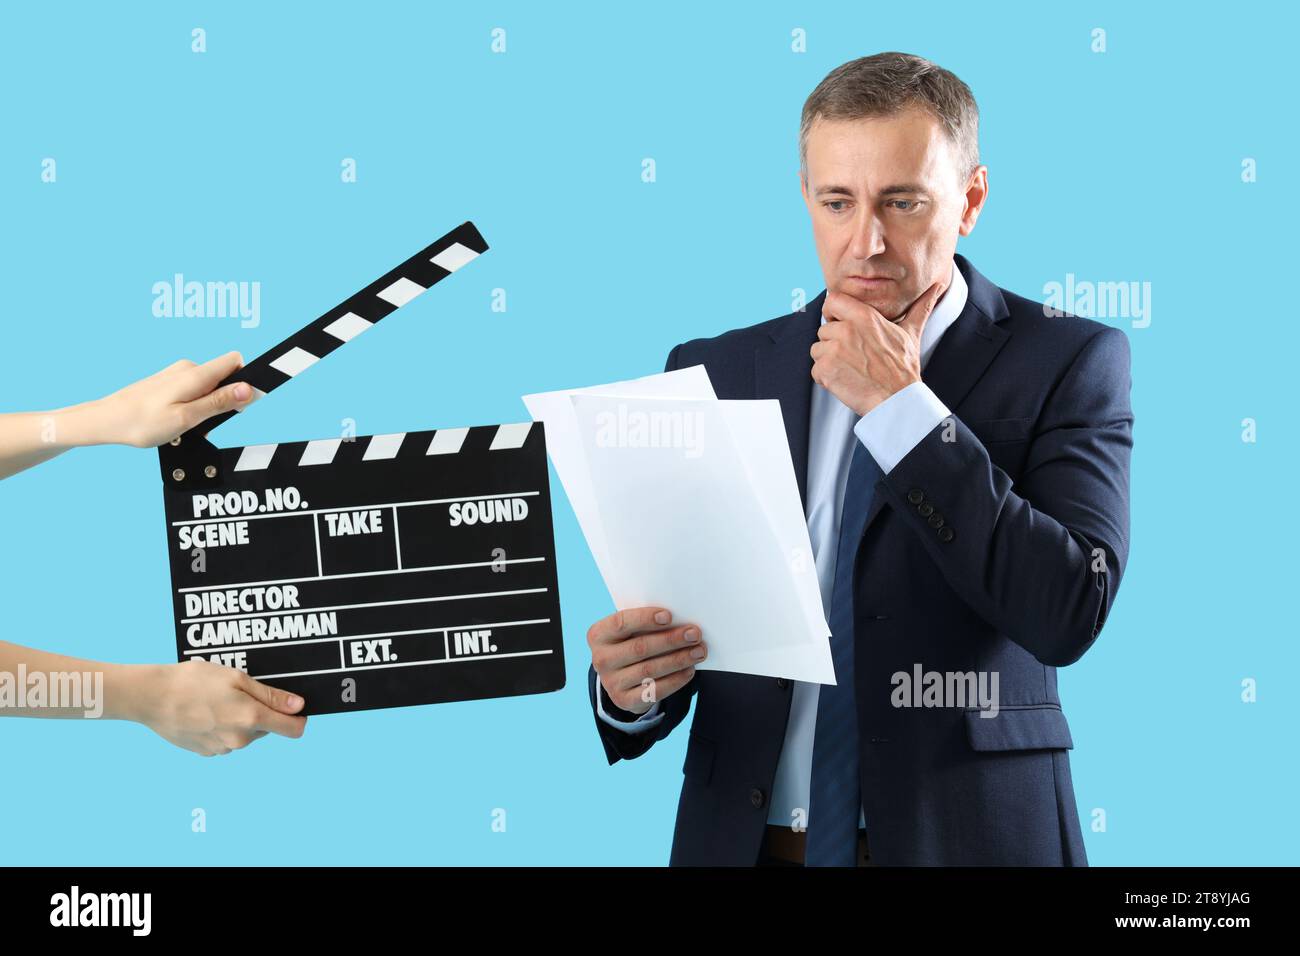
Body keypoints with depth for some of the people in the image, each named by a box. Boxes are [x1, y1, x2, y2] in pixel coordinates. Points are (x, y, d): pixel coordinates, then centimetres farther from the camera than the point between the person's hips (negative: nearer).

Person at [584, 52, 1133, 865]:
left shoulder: (1066, 363, -6)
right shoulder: (714, 374, 1)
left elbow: (1070, 613, -18)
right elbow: (666, 631, 1)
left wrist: (901, 407, -17)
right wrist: (630, 686, -21)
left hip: (967, 836, -2)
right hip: (744, 837, 2)